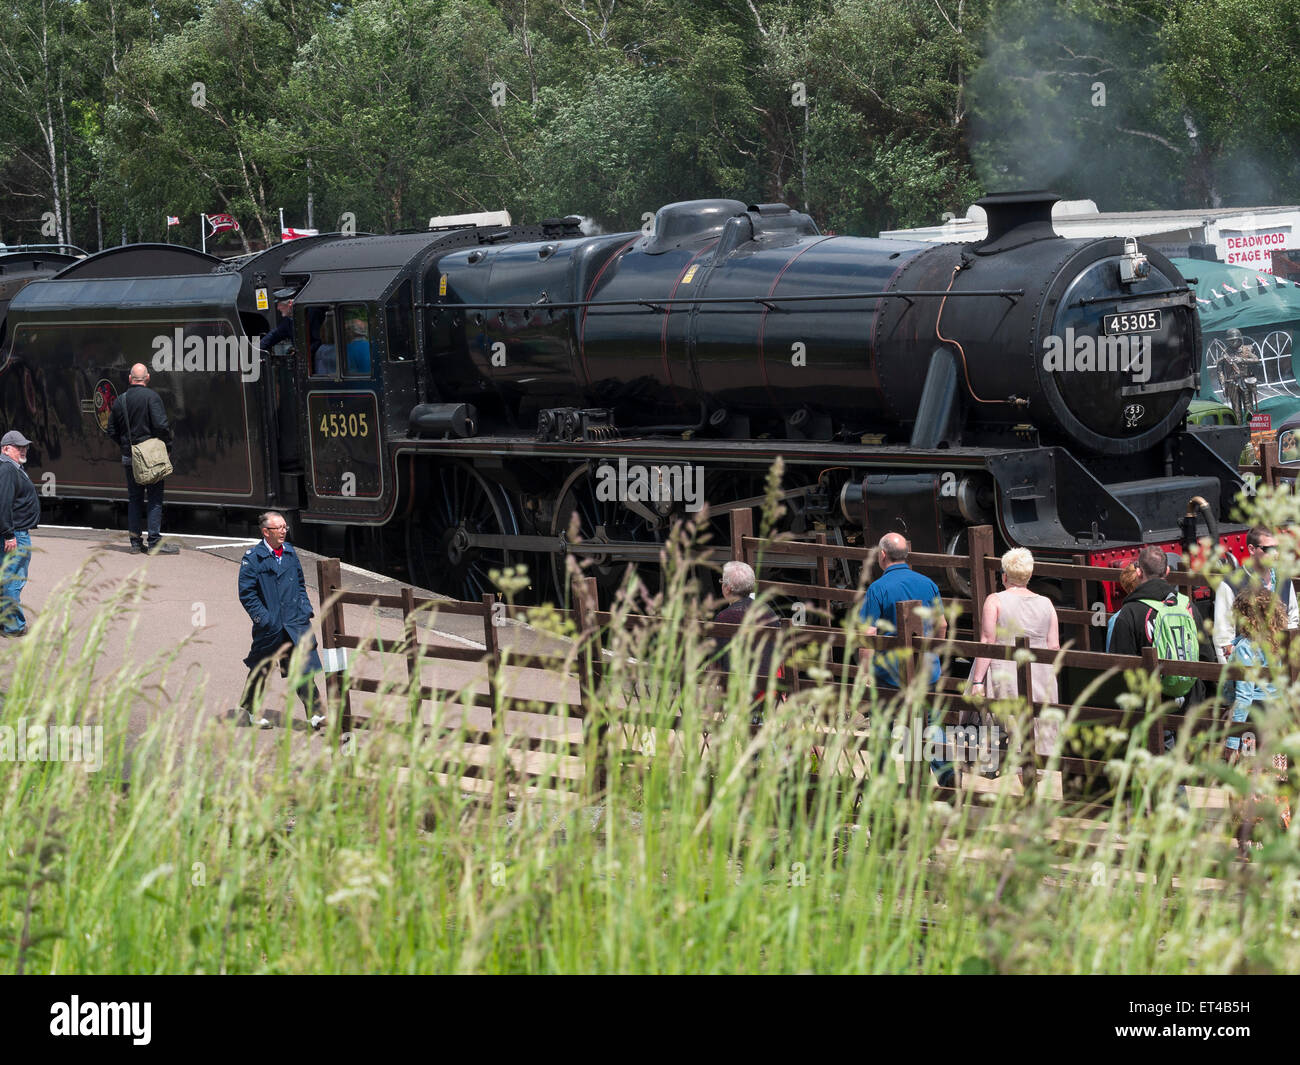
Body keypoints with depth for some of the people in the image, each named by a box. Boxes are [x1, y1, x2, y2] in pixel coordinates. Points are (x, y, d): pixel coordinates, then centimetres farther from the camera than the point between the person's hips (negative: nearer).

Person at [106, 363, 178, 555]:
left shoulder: (120, 400, 7)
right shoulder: (151, 397, -10)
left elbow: (112, 430, 11)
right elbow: (161, 425, -18)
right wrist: (167, 443, -3)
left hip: (129, 457, 5)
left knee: (134, 499, 12)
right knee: (155, 498, -2)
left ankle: (135, 541, 13)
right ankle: (154, 543, -6)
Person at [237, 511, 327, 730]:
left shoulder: (290, 553, 9)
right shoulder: (253, 558, -8)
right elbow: (246, 593, -9)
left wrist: (305, 608, 11)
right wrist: (263, 618, -14)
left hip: (296, 622, 4)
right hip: (270, 626, -4)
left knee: (305, 667, -5)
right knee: (260, 669, 12)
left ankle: (315, 714, -6)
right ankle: (250, 709, 32)